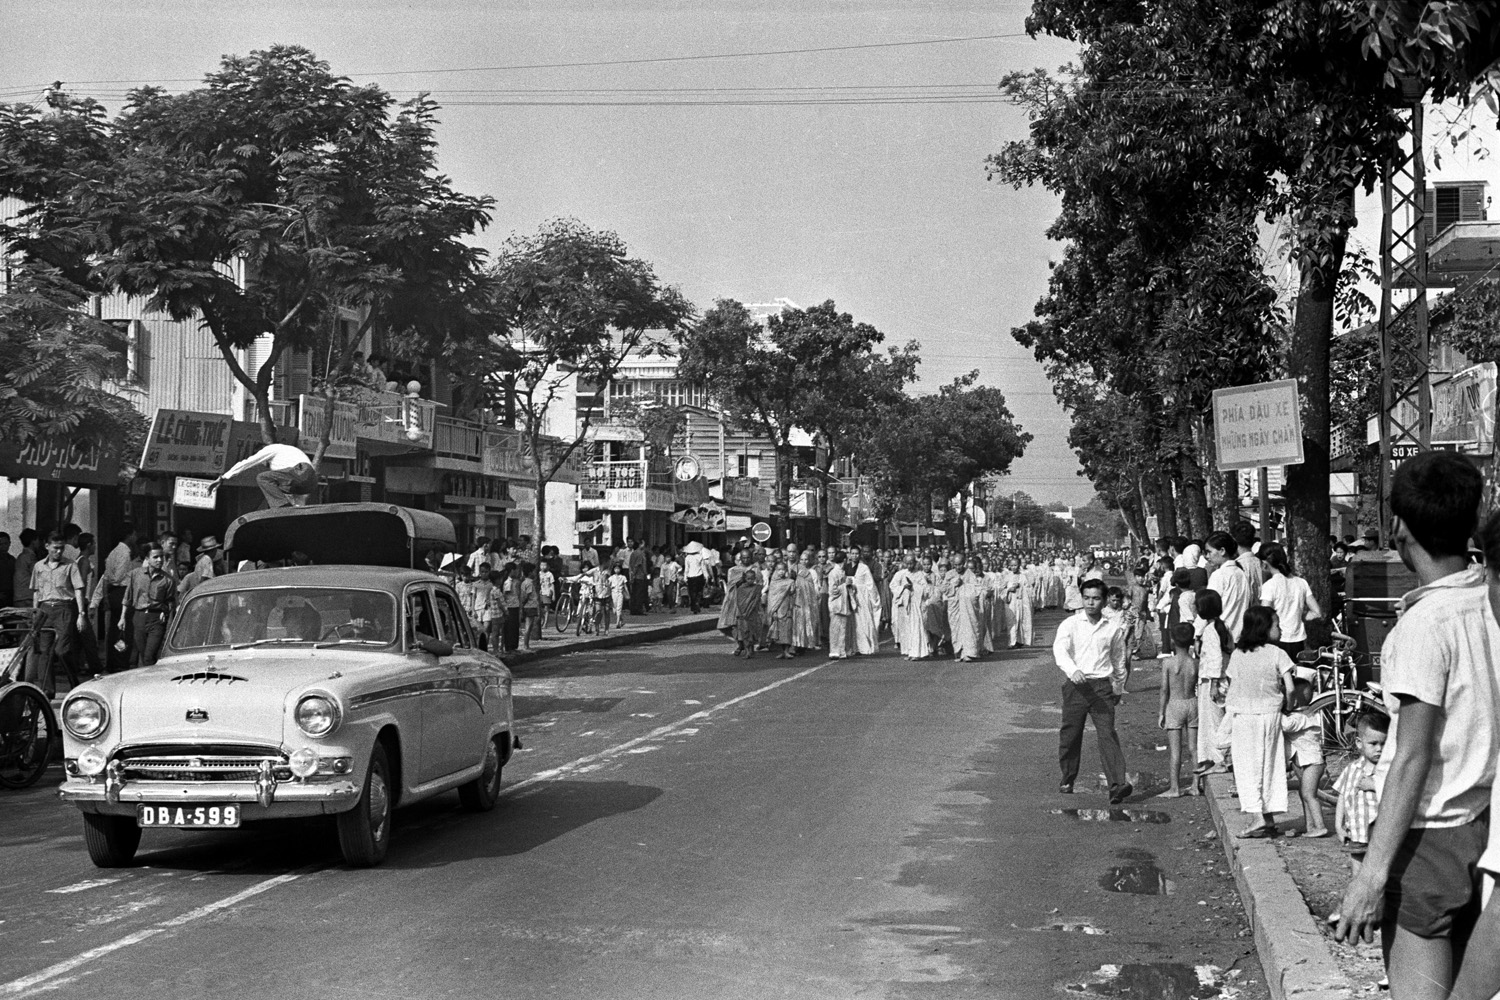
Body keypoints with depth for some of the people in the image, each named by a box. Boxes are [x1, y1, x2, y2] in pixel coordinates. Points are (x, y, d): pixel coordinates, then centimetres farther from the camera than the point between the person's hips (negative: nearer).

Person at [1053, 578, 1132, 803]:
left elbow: (1119, 660, 21)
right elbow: (1059, 649, -16)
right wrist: (1072, 670, -34)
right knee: (1070, 734, 8)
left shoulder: (1112, 628, 7)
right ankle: (1067, 779, 27)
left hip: (1102, 686, 0)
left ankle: (1117, 785, -18)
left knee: (1107, 734, -10)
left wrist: (1118, 689, 27)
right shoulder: (1070, 624, 1)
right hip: (1075, 685, 0)